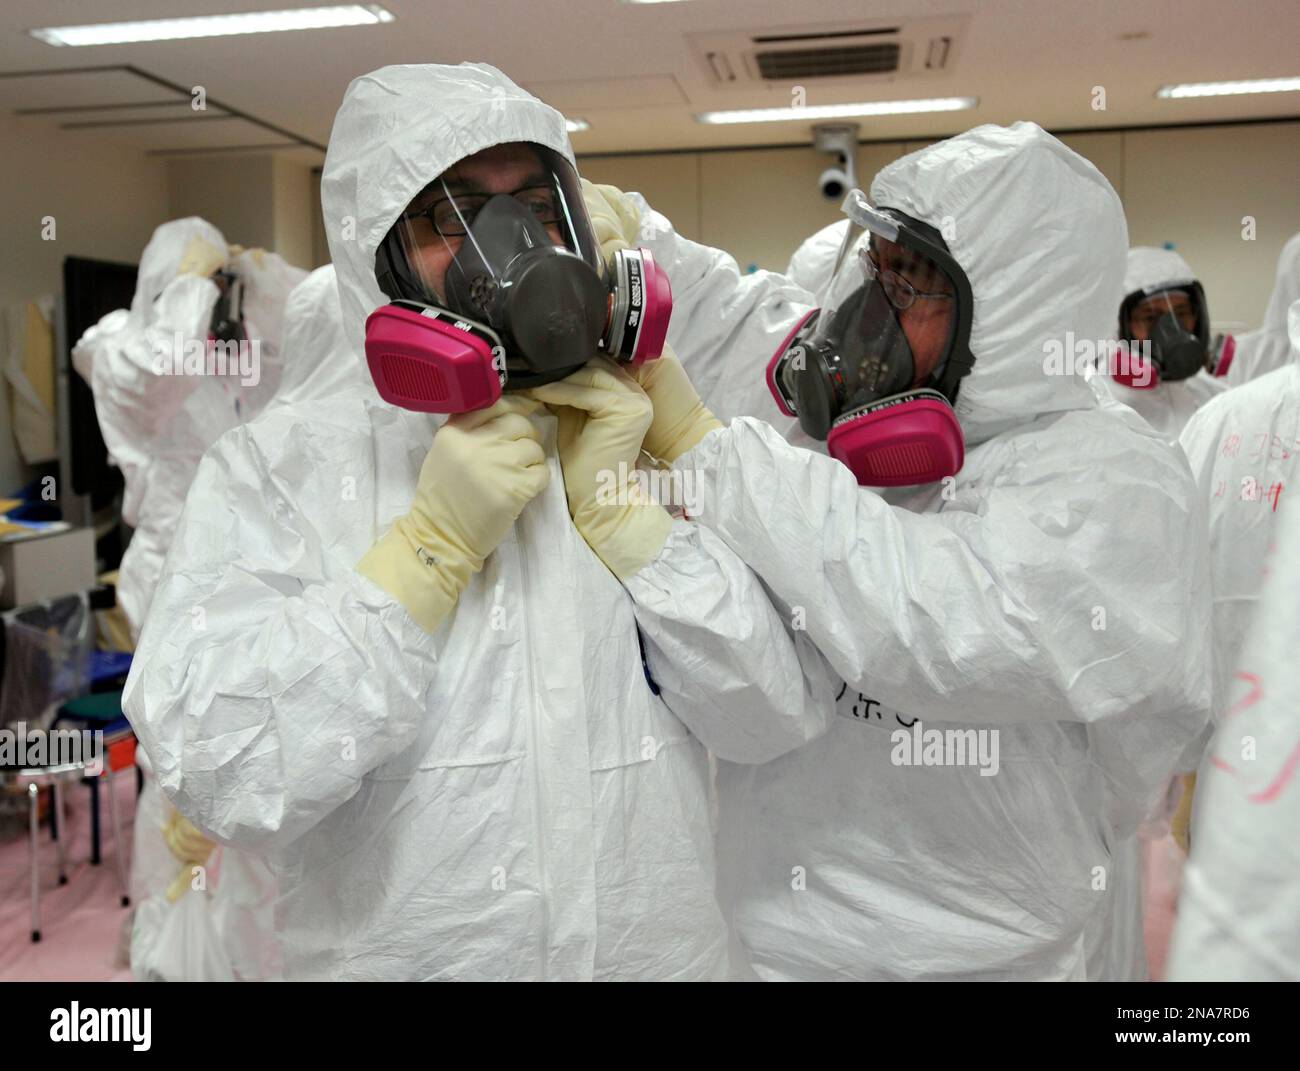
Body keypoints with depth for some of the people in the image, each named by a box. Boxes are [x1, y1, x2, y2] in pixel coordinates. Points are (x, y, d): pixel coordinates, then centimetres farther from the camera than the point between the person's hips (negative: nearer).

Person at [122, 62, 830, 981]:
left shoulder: (649, 439, -4)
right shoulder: (275, 466, -10)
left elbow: (786, 712, -10)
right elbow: (222, 777, -20)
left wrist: (616, 509, -18)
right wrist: (433, 544, -23)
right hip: (392, 952, -2)